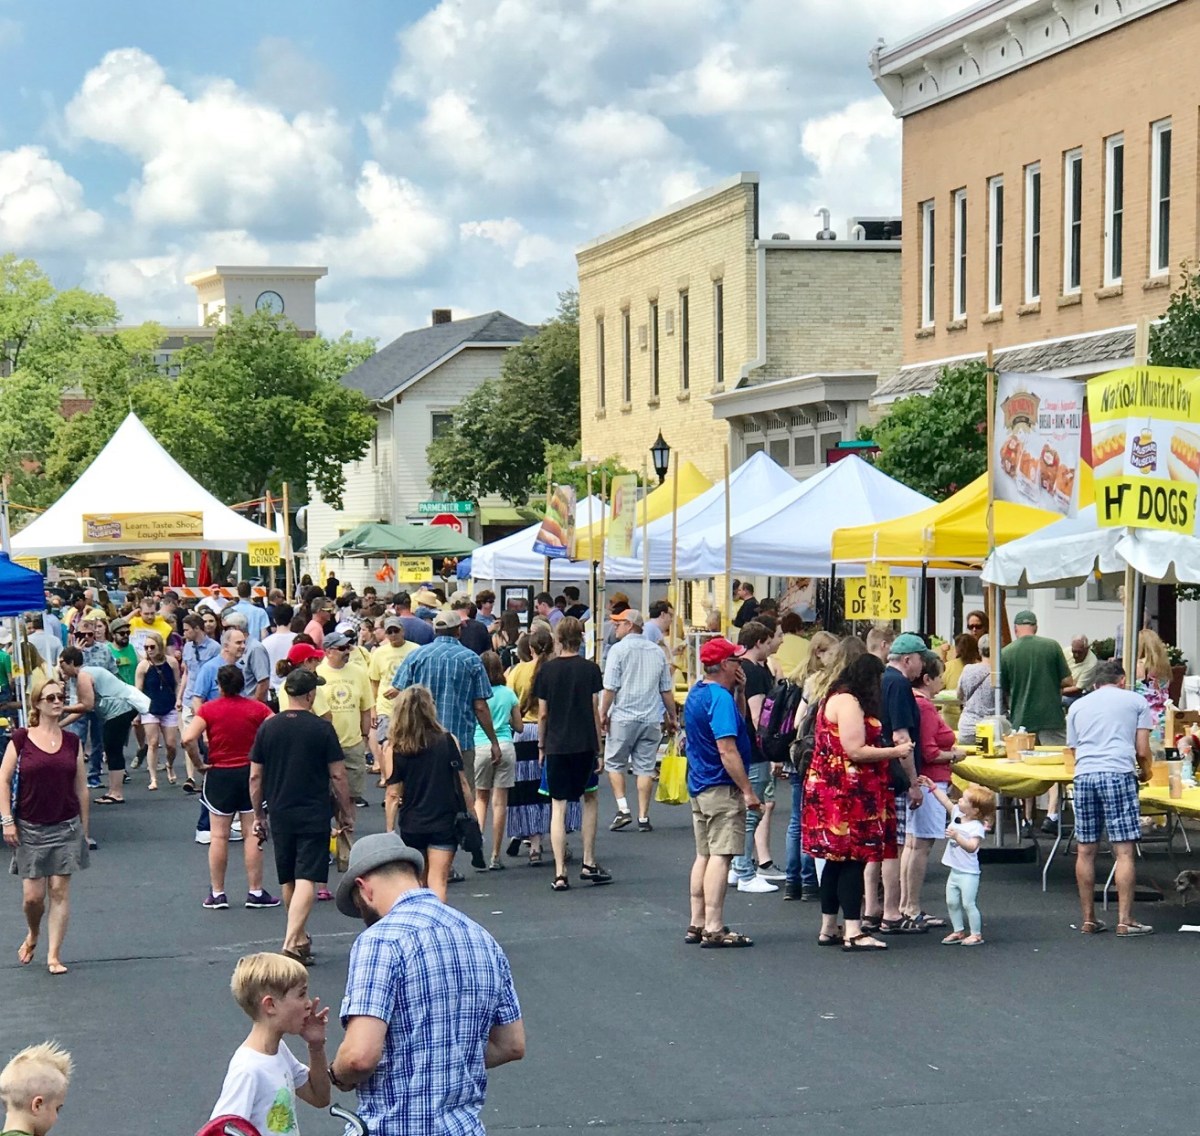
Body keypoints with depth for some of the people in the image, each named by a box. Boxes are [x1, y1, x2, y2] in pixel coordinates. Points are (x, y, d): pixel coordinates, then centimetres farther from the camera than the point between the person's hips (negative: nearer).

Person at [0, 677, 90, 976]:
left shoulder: (72, 742, 4)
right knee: (32, 894, -1)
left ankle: (54, 955, 6)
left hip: (66, 827, 2)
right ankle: (32, 935, 31)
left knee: (60, 890, -1)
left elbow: (81, 787, 8)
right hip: (30, 828, -1)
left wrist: (84, 827, 9)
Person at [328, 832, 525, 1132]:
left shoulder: (380, 940, -14)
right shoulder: (482, 938, 9)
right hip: (466, 1127, 7)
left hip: (396, 1128, -7)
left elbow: (361, 1055, -22)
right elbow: (512, 1046, 15)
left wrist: (338, 1075, -2)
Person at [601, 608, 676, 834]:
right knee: (645, 768, 5)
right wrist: (671, 717, 19)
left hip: (623, 717, -4)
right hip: (651, 719, 4)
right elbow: (667, 690, 11)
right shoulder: (657, 652, 8)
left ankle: (623, 809, -2)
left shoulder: (619, 649, -7)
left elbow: (610, 687, -10)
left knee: (614, 763, 10)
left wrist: (603, 714, -1)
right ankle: (643, 817, 4)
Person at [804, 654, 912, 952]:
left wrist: (888, 747, 19)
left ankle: (829, 928, 17)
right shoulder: (848, 703, -14)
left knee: (837, 860, 13)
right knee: (853, 860, -10)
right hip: (846, 792, -11)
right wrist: (894, 752, -11)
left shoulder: (836, 699, 19)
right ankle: (853, 932, -12)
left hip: (832, 789, 11)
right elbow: (854, 751, -19)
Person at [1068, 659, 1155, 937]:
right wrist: (1144, 772, 27)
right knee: (1124, 851, -2)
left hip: (1084, 775, 4)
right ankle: (1125, 921, -3)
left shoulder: (1078, 706, 22)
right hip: (1118, 773, -4)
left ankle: (1088, 919, 15)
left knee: (1086, 851, 9)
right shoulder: (1136, 701, 13)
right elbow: (1142, 750, 9)